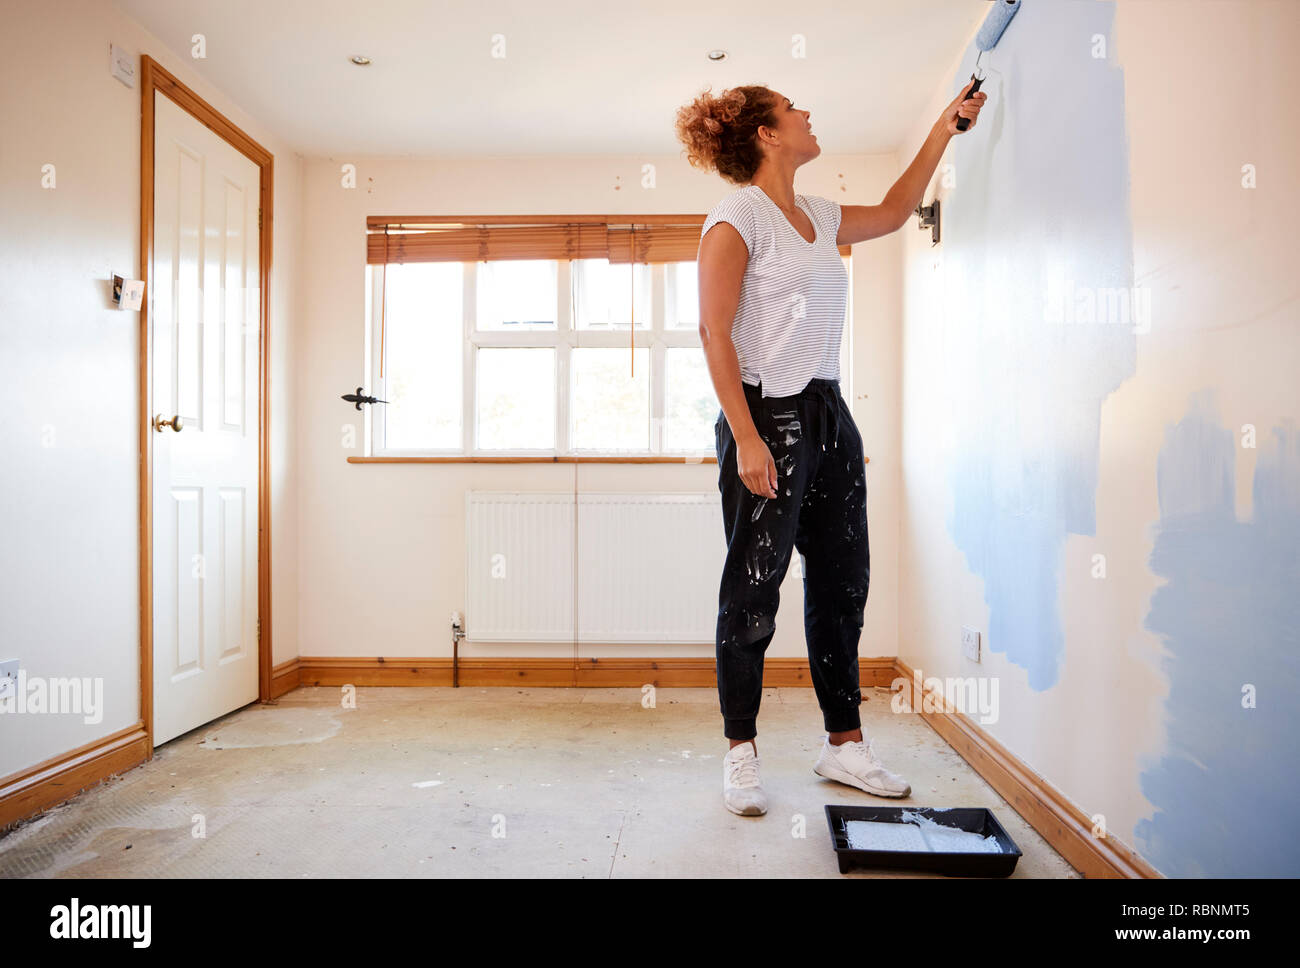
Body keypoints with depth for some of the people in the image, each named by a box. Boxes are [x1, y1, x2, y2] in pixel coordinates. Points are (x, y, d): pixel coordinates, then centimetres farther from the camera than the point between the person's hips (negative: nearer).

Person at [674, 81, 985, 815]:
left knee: (842, 581, 10)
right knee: (753, 588, -1)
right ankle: (741, 752, 14)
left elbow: (893, 212, 35)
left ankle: (845, 743, 23)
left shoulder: (818, 216, 16)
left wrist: (945, 129, 36)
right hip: (769, 416, -8)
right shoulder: (737, 217, -7)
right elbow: (715, 335, -14)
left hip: (830, 416, 8)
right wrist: (746, 438, -21)